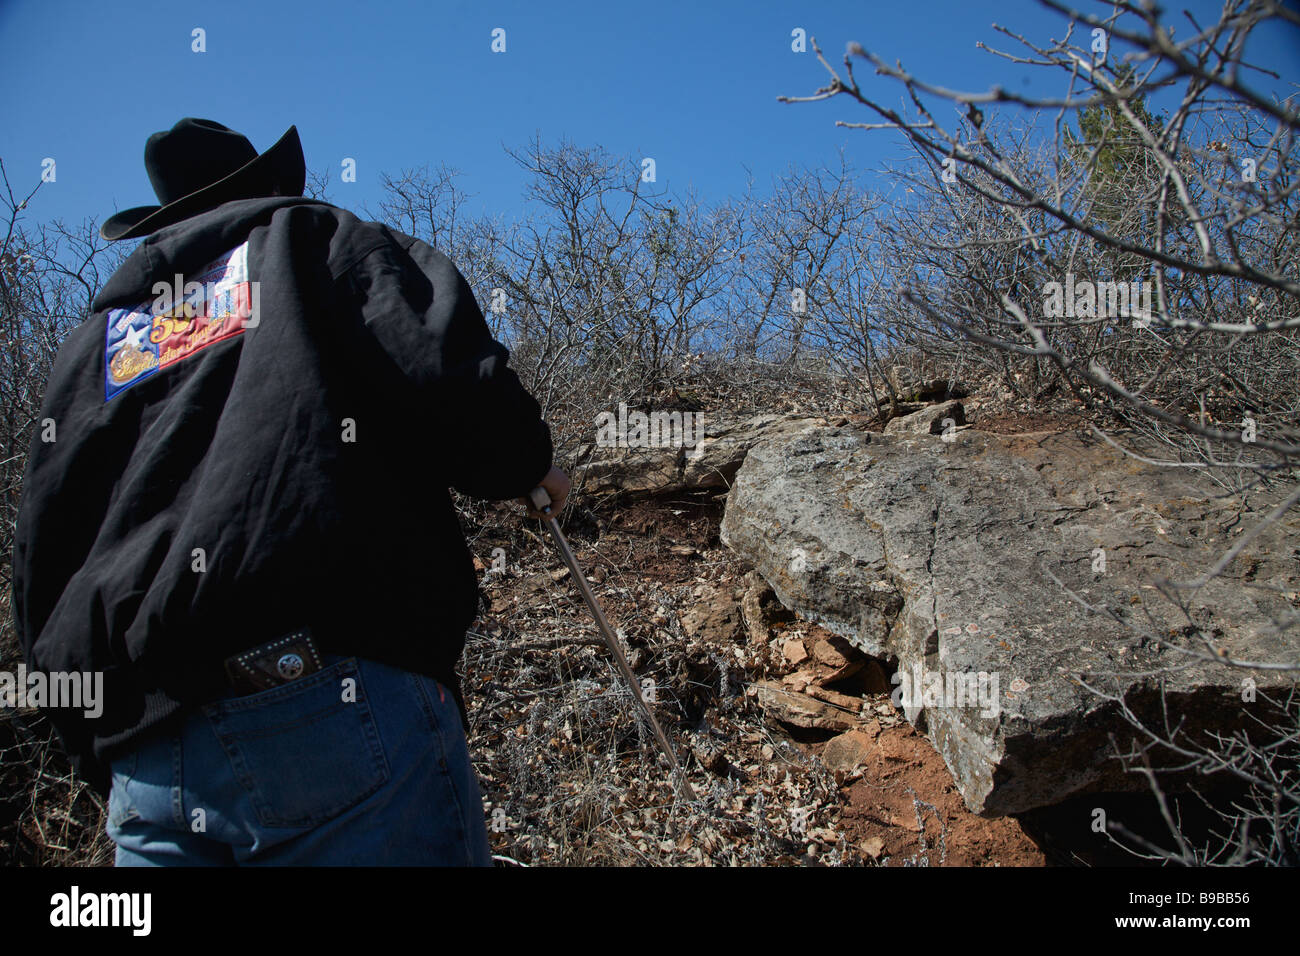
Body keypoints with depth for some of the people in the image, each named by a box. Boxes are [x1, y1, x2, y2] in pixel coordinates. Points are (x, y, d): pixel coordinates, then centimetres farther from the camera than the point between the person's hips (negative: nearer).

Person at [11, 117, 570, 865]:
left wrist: (108, 763, 26)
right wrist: (524, 464, 10)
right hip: (336, 705, -5)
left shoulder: (91, 345, 25)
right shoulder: (311, 241, 12)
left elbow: (42, 583, 21)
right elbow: (453, 379, -10)